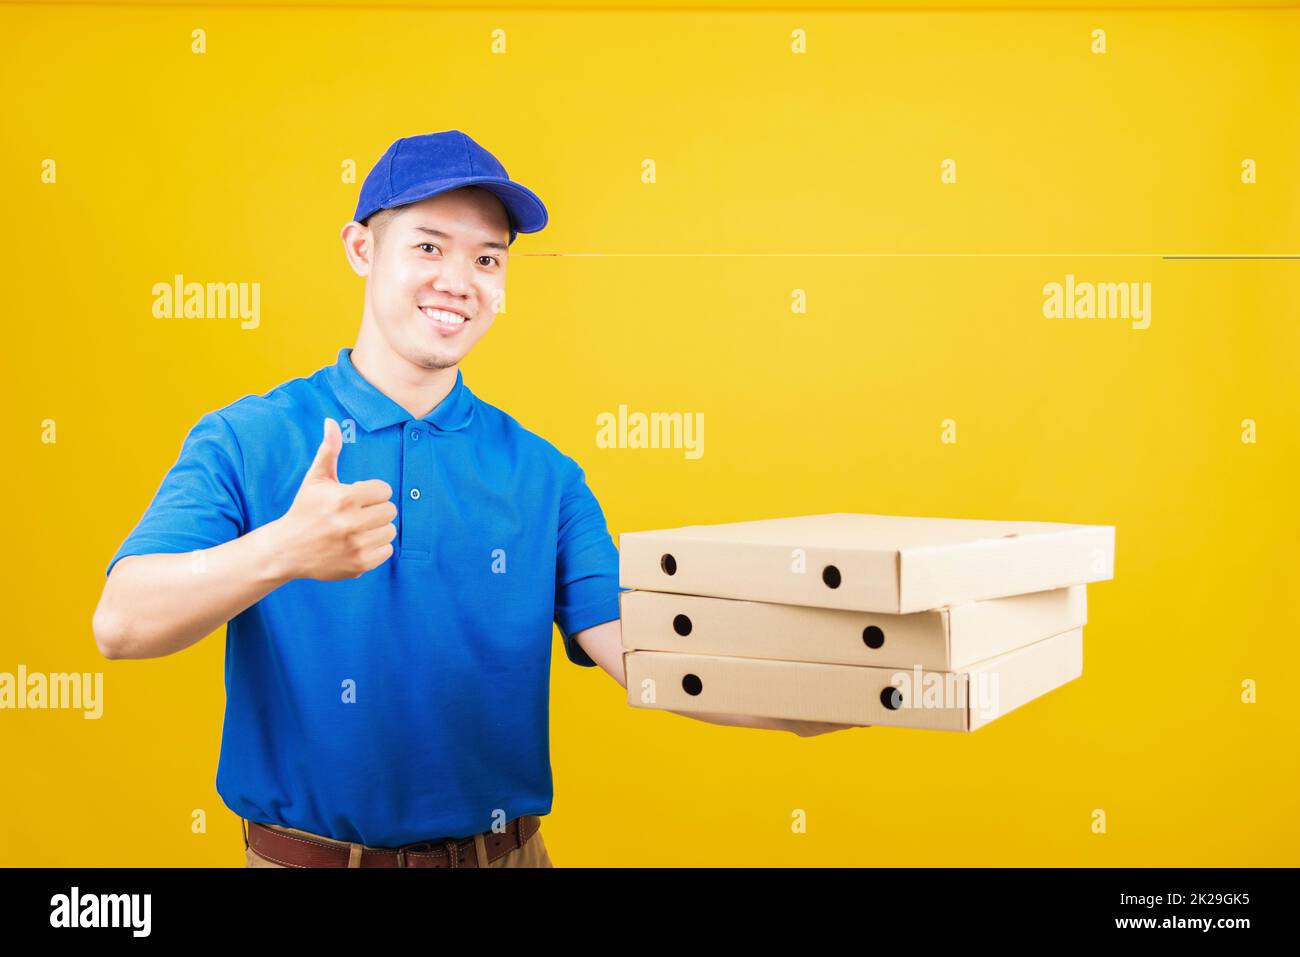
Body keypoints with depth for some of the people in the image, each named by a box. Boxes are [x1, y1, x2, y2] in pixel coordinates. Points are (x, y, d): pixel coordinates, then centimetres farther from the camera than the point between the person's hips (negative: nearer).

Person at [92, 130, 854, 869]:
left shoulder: (544, 477, 0)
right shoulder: (245, 443, -7)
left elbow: (631, 647, -8)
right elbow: (122, 623, -18)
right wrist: (284, 552, -37)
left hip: (502, 851, 2)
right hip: (305, 851, -2)